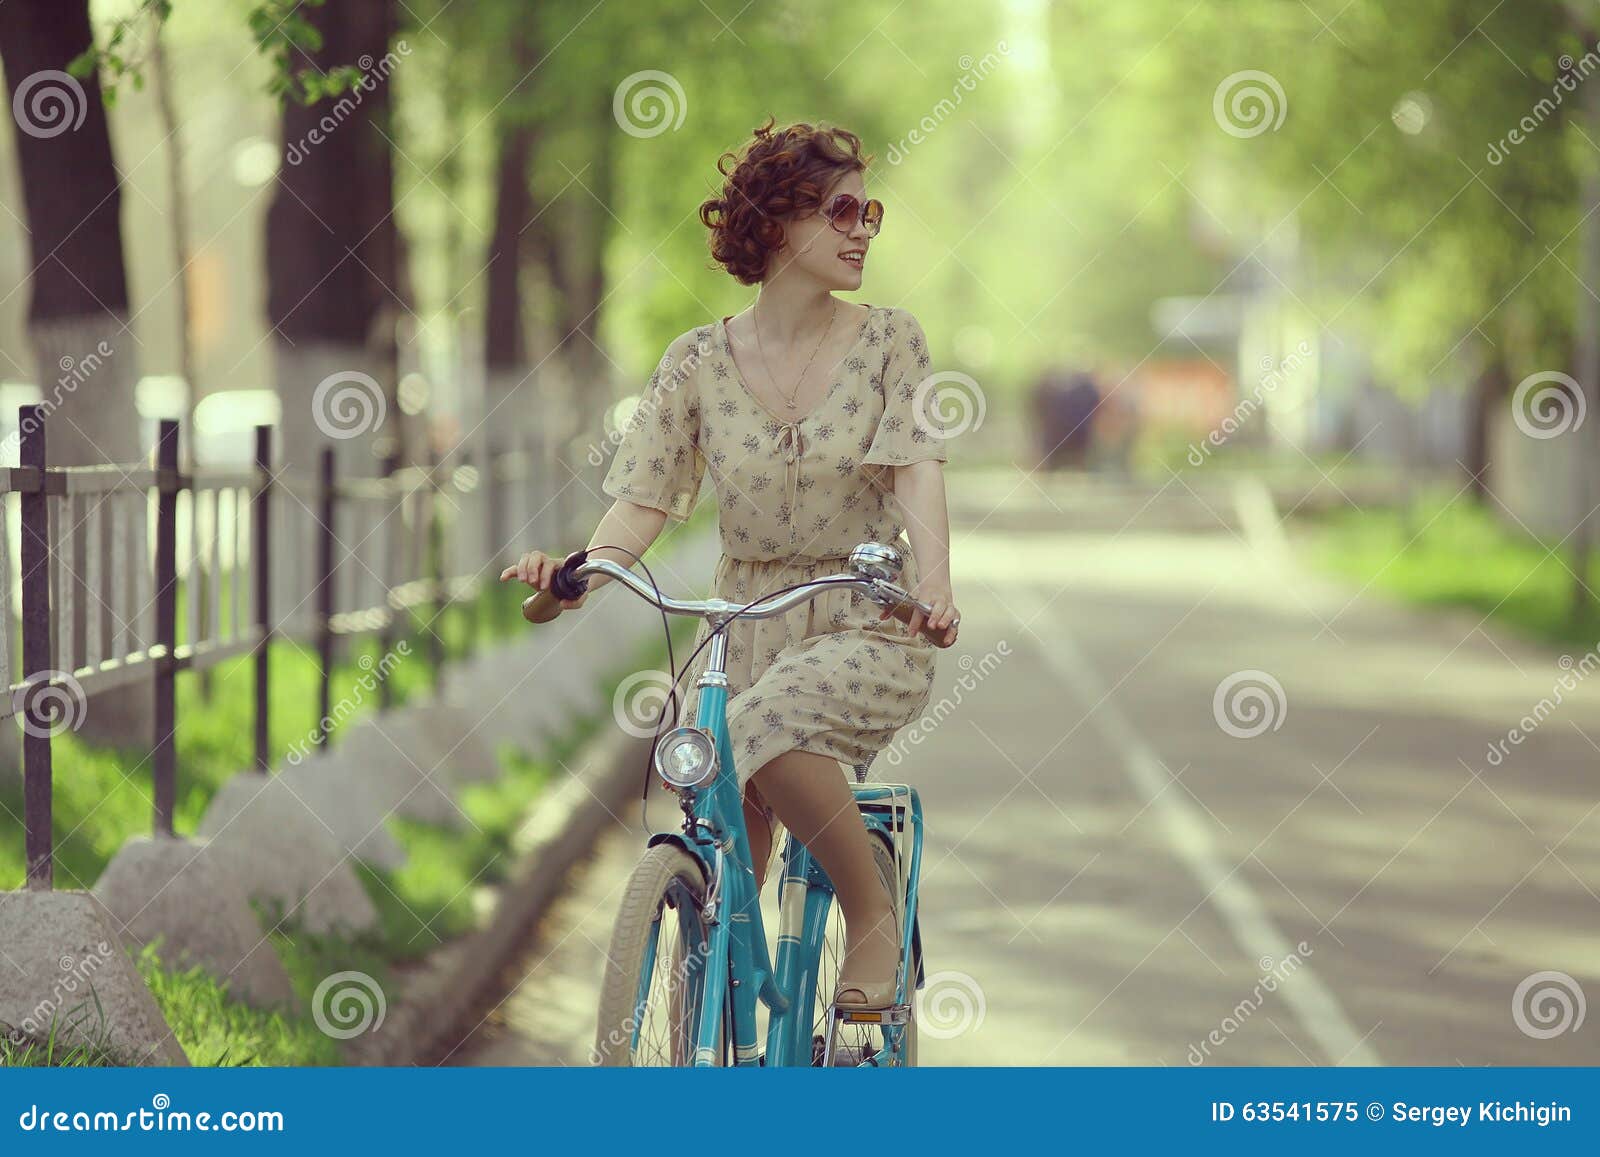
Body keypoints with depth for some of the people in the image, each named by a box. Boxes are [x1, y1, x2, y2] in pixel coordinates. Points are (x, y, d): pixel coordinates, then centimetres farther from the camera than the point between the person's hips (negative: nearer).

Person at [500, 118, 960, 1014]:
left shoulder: (889, 341, -1)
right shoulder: (701, 360, 3)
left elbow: (917, 469, -14)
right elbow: (645, 495, -3)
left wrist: (934, 582, -34)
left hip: (867, 628, -3)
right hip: (744, 624, 3)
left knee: (773, 727, -35)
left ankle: (873, 910, -12)